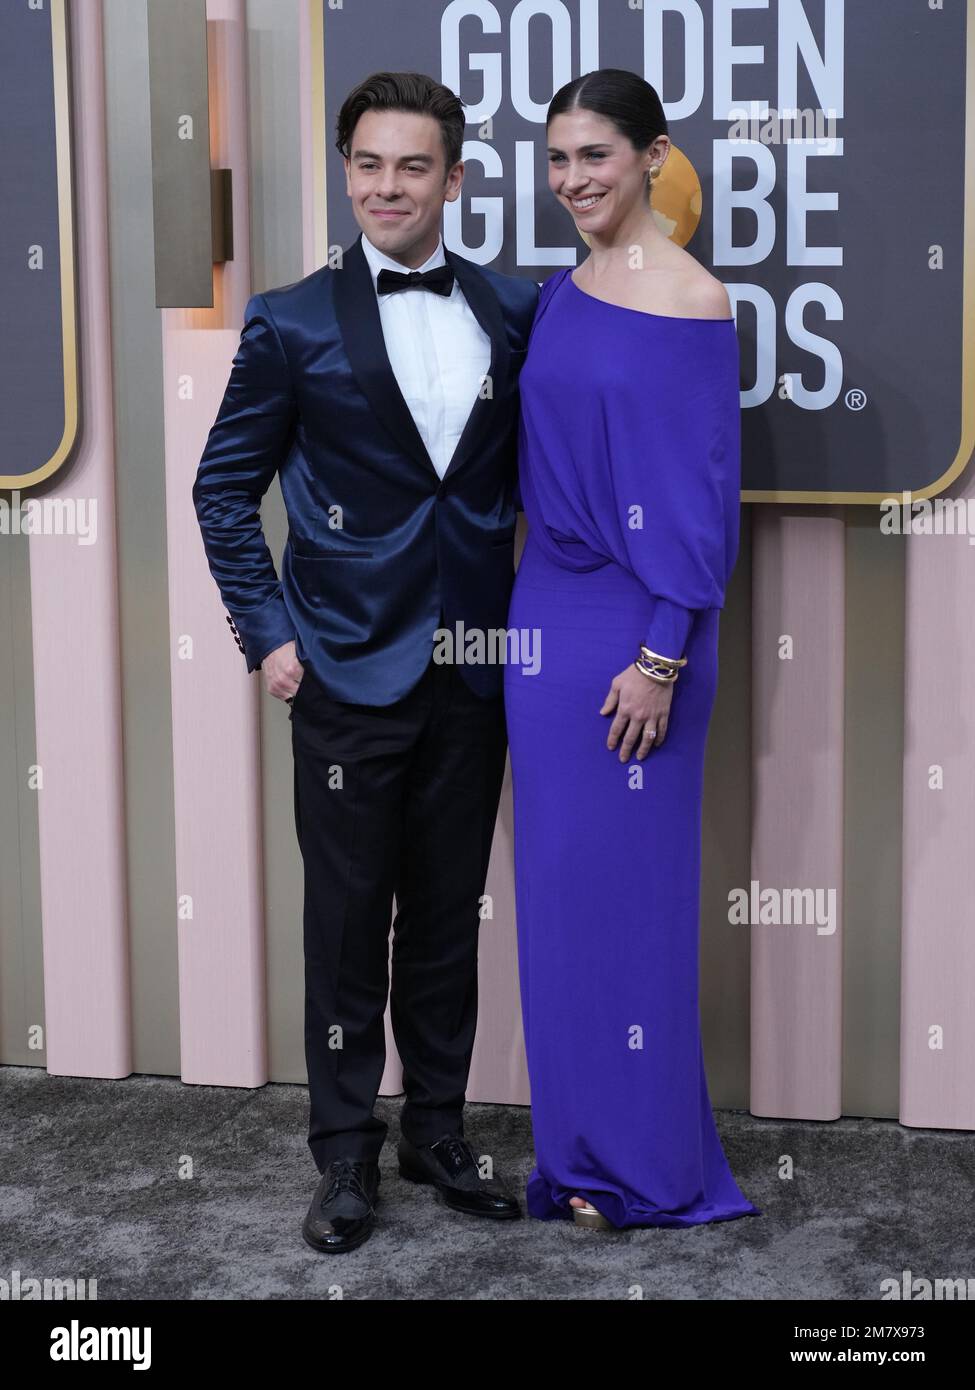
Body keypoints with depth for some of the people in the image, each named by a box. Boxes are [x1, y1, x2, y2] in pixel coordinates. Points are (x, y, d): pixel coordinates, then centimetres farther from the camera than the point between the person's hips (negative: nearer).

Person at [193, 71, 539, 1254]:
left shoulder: (516, 313, 3)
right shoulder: (293, 325, -4)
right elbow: (224, 488, 1)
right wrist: (267, 631, -4)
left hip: (474, 670, 3)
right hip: (348, 671, -2)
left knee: (449, 914, 12)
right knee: (348, 920, 5)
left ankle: (438, 1128, 27)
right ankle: (345, 1152, 19)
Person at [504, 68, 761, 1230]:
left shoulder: (689, 301, -12)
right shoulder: (560, 293, 10)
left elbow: (704, 489, -14)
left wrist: (662, 658, -17)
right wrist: (530, 608, 12)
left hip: (632, 628, -7)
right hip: (547, 611, 7)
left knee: (624, 879, 1)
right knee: (558, 880, 12)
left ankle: (645, 1165, 15)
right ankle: (581, 1142, 24)